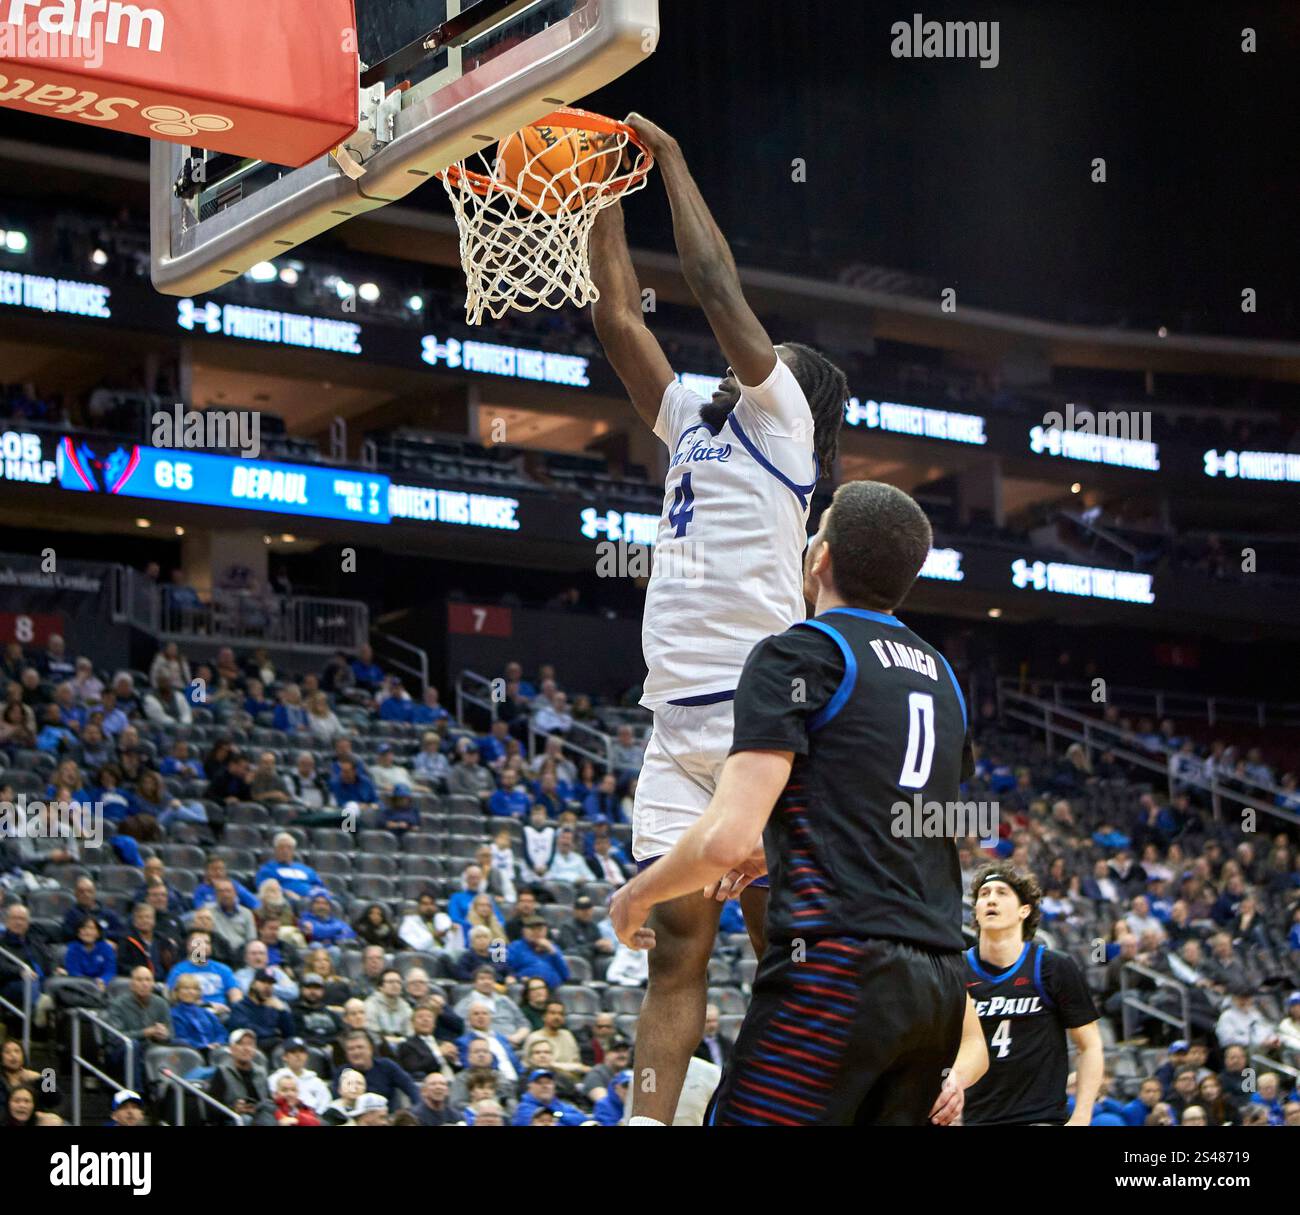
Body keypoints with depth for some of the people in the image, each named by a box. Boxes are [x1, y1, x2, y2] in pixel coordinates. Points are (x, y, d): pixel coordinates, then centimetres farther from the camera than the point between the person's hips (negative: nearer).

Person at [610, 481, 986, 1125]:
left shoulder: (799, 654, -3)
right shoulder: (940, 675, 20)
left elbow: (727, 839, -12)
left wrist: (636, 896, 5)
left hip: (836, 968, -8)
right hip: (939, 981, 8)